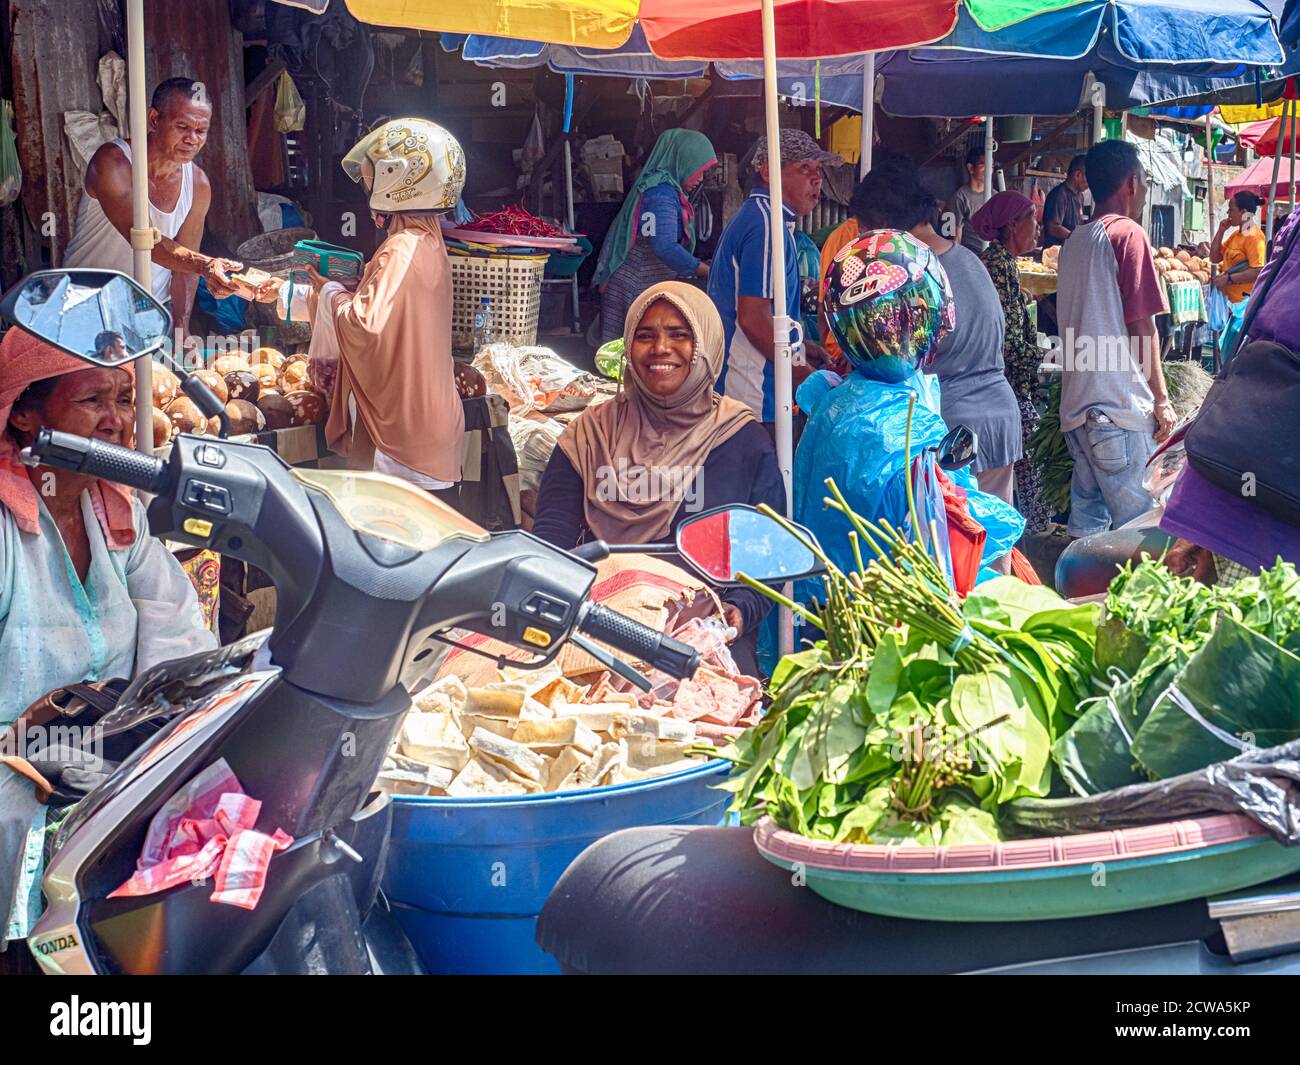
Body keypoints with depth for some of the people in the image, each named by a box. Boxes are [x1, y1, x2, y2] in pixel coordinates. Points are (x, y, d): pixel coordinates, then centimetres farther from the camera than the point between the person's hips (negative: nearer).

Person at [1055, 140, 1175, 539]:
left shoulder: (1074, 241, 15)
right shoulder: (1129, 234, -8)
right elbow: (1142, 327, -10)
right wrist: (1162, 399, -5)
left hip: (1076, 405, 8)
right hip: (1121, 404, -8)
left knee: (1087, 523, 11)